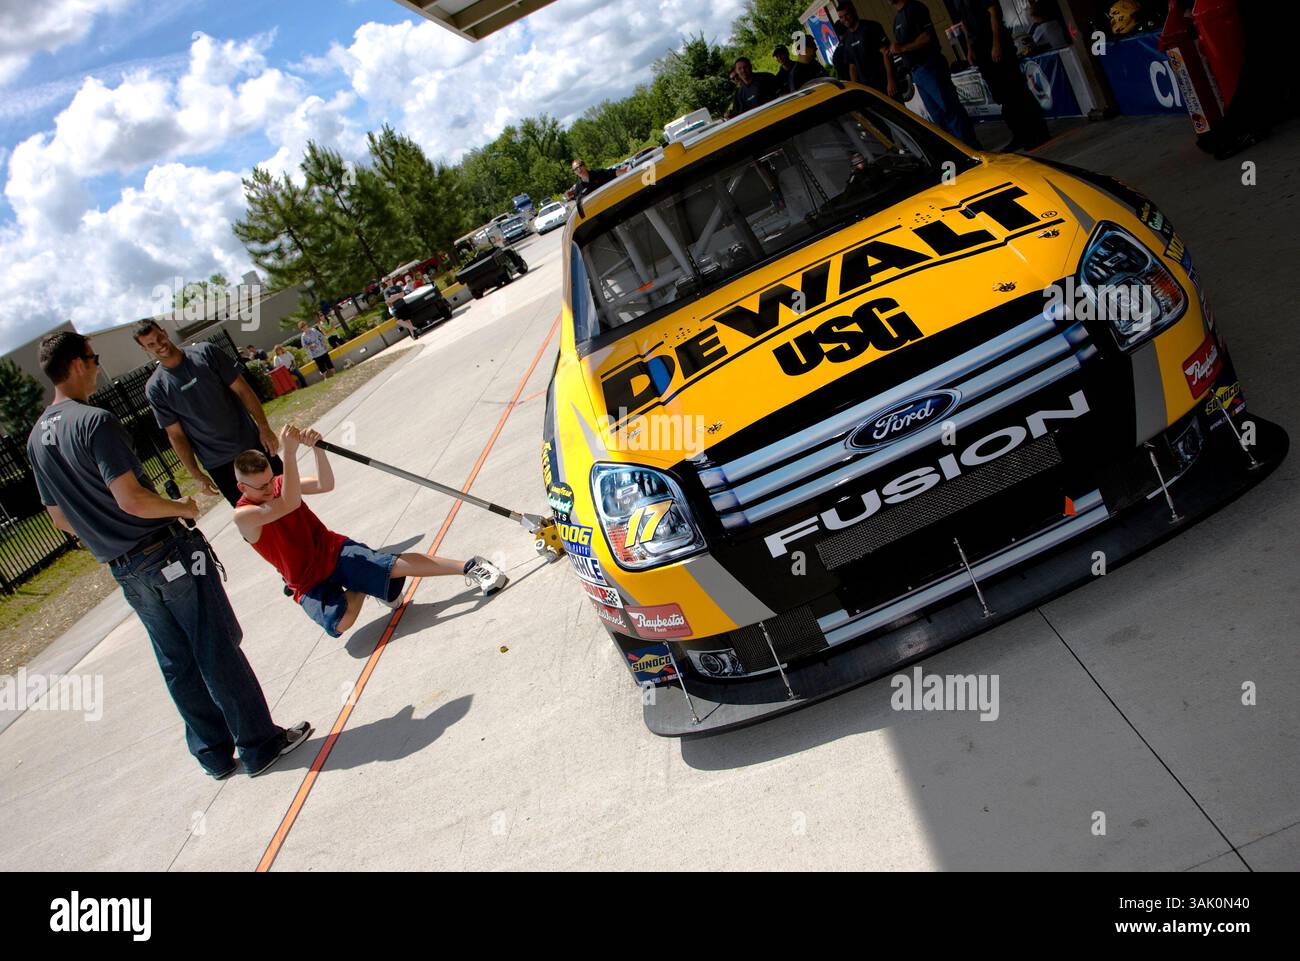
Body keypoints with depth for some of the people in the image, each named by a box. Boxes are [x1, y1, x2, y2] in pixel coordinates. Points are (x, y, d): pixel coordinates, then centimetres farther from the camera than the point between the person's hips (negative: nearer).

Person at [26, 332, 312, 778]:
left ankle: (214, 752, 24)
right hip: (168, 554, -8)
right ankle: (260, 744, 9)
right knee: (217, 652, 1)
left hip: (125, 571, 8)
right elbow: (132, 500, -23)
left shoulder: (36, 440, 9)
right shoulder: (95, 421, -17)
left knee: (177, 663, 15)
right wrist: (183, 508, -6)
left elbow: (61, 519, 16)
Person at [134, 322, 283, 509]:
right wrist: (196, 474, -4)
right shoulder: (155, 389, -4)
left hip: (251, 442, 1)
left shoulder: (206, 353, -4)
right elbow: (176, 435, -1)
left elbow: (242, 390, -3)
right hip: (218, 465, -1)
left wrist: (264, 428, -10)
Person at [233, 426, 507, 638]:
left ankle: (470, 567, -25)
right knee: (339, 622, -32)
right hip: (309, 584, -3)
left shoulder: (278, 483, 0)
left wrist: (316, 447, -25)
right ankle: (362, 588, -2)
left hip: (334, 550, 3)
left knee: (395, 564, -24)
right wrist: (289, 452, -42)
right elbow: (289, 504, -34)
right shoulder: (243, 516, -18)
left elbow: (325, 484, -9)